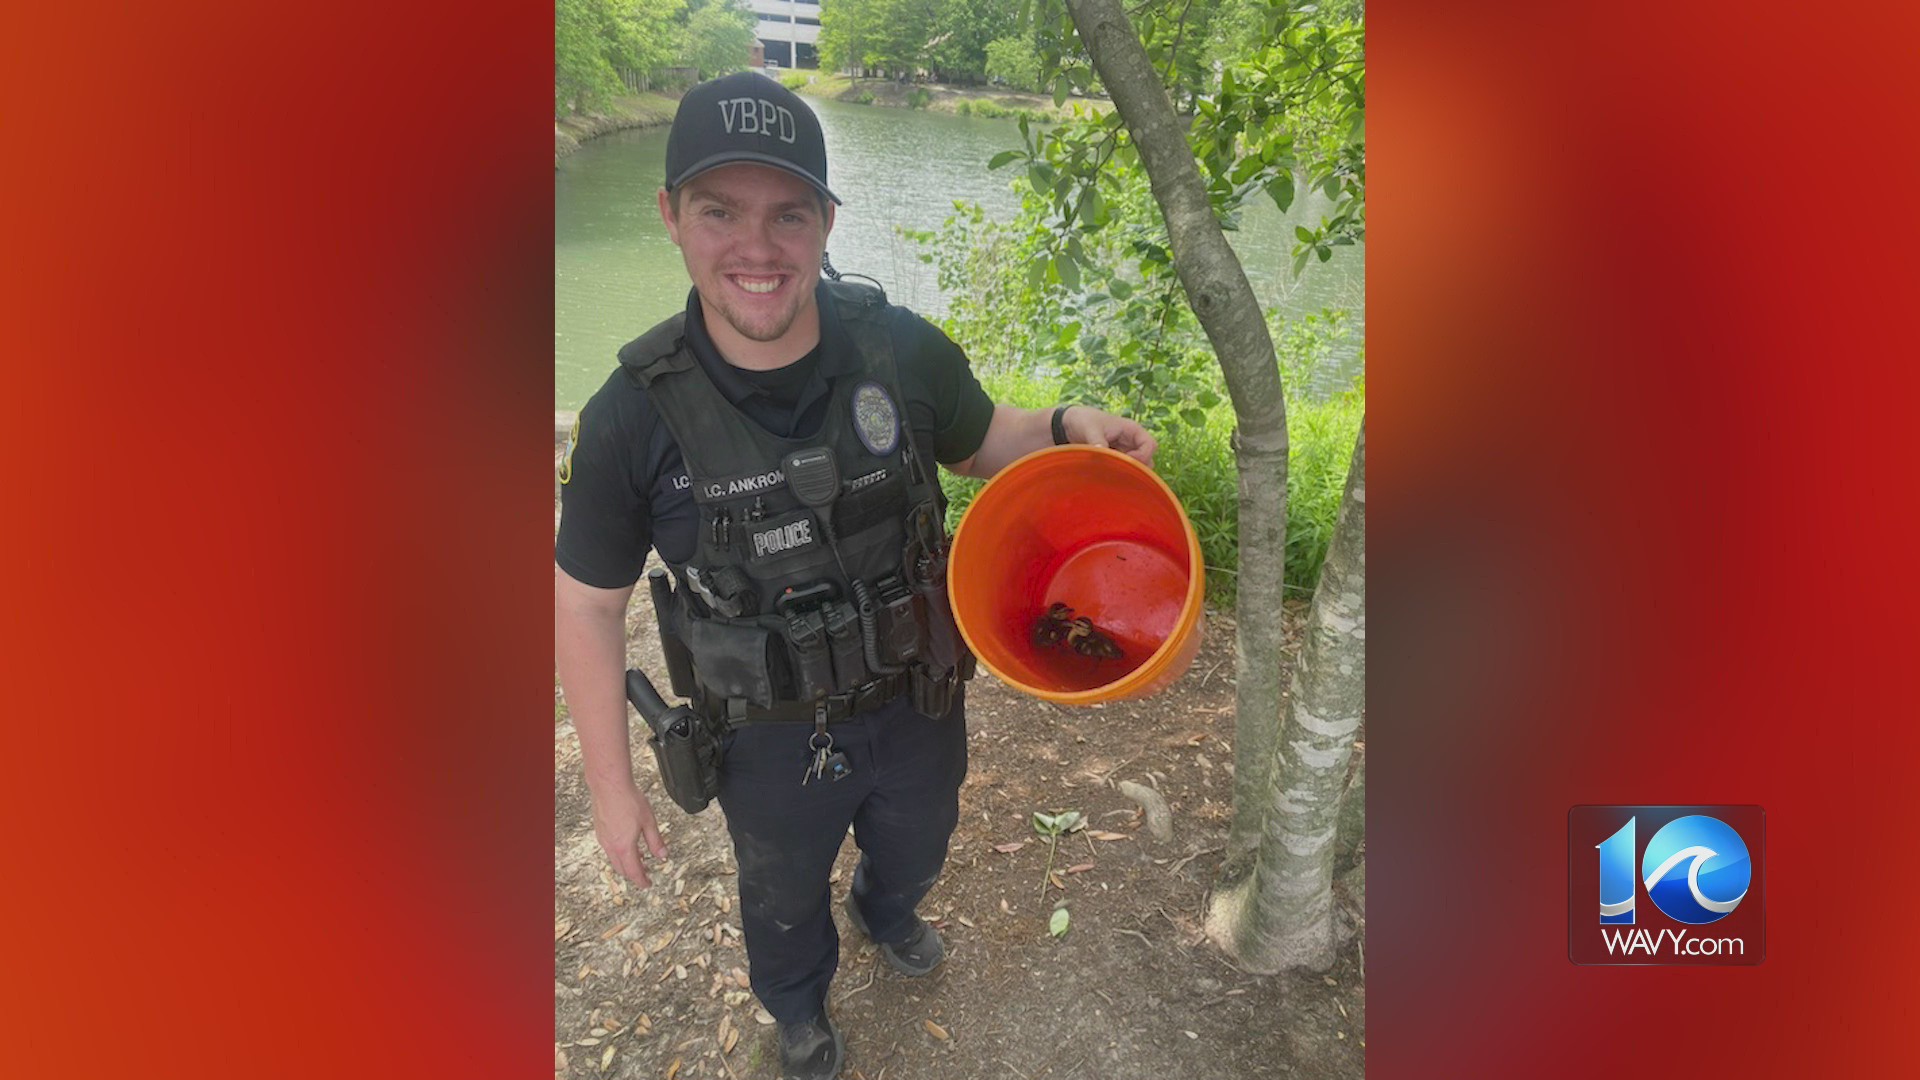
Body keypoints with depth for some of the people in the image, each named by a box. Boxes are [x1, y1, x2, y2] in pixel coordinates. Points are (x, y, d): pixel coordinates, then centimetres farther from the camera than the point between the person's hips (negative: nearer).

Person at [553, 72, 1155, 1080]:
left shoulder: (900, 348, -19)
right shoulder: (635, 415, -24)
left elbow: (984, 442, 1)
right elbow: (585, 603, -12)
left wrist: (1066, 427, -20)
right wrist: (611, 786, -6)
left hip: (918, 704, 2)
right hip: (773, 740, -1)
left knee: (915, 845, 33)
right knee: (783, 896, 28)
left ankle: (886, 910, 72)